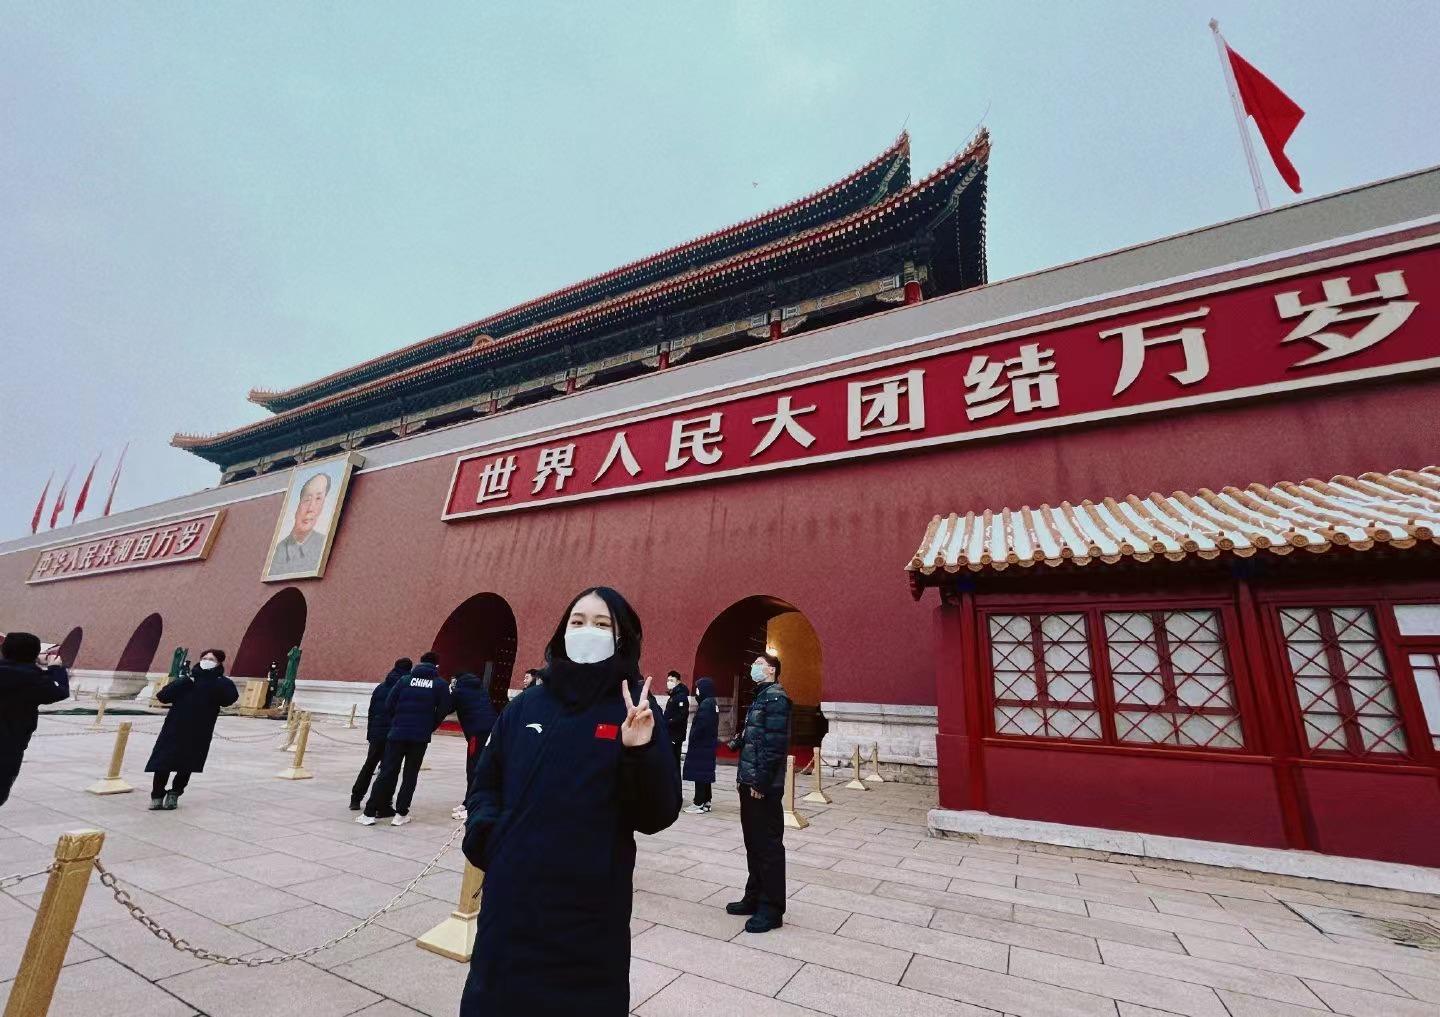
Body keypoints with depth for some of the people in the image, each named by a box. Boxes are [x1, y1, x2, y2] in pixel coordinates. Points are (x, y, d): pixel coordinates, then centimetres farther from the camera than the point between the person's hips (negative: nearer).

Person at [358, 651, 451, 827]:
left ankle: (370, 813, 9)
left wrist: (398, 721, 16)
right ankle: (401, 814, 9)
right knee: (410, 775, 10)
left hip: (397, 733, 2)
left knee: (387, 772, 9)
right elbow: (443, 710, -5)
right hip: (420, 737, -2)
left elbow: (389, 704, 1)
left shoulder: (405, 680, 5)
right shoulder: (441, 684, -1)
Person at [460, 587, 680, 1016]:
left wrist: (642, 754, -28)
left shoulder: (635, 711, -9)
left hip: (589, 908, -3)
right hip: (509, 895, 3)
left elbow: (657, 816, -12)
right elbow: (486, 782, 14)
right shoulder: (527, 705, 2)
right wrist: (484, 827, -5)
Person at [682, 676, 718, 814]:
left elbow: (700, 726, -22)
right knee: (705, 772, 14)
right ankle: (705, 801, 20)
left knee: (699, 773, -3)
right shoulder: (712, 703, 11)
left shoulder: (705, 704, -18)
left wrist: (691, 742, -12)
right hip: (708, 744, 10)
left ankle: (700, 803, 3)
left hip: (701, 745, -10)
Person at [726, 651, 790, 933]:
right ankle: (755, 897, 32)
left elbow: (774, 744, -21)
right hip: (749, 783, 9)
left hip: (763, 787, -9)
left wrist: (760, 782, -20)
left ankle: (772, 909, 14)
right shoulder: (761, 697, 15)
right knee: (753, 843, 18)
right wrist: (739, 739, 6)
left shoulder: (776, 698, -14)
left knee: (768, 845, 2)